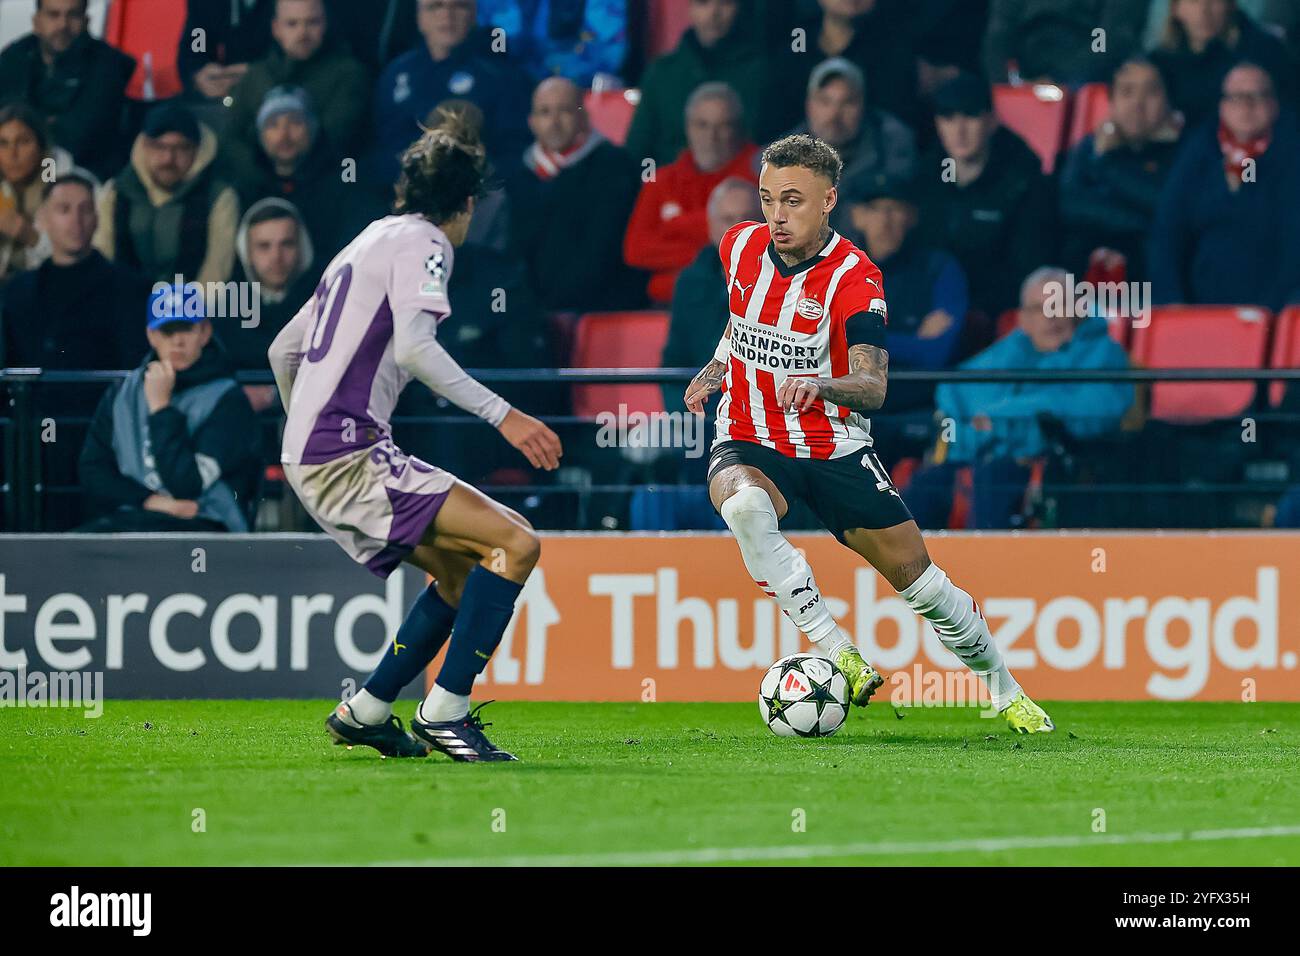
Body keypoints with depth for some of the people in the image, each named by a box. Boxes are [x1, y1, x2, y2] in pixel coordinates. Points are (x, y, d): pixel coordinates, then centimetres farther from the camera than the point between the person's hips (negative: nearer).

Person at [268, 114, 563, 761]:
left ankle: (364, 713, 22)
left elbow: (283, 351, 29)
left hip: (308, 460, 10)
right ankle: (443, 712, -18)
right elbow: (413, 347, -23)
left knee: (461, 572, 21)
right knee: (515, 544, -17)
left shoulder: (367, 242, 22)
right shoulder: (420, 243, -5)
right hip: (349, 457, -10)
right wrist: (503, 415, -24)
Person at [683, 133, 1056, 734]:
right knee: (745, 506, -35)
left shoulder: (855, 280, -17)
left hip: (835, 449, -2)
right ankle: (838, 653, -30)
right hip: (748, 444, 2)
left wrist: (820, 385, -49)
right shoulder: (740, 247, -2)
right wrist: (716, 368, 10)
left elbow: (873, 387, -30)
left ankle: (1003, 689, 25)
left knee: (916, 576, 0)